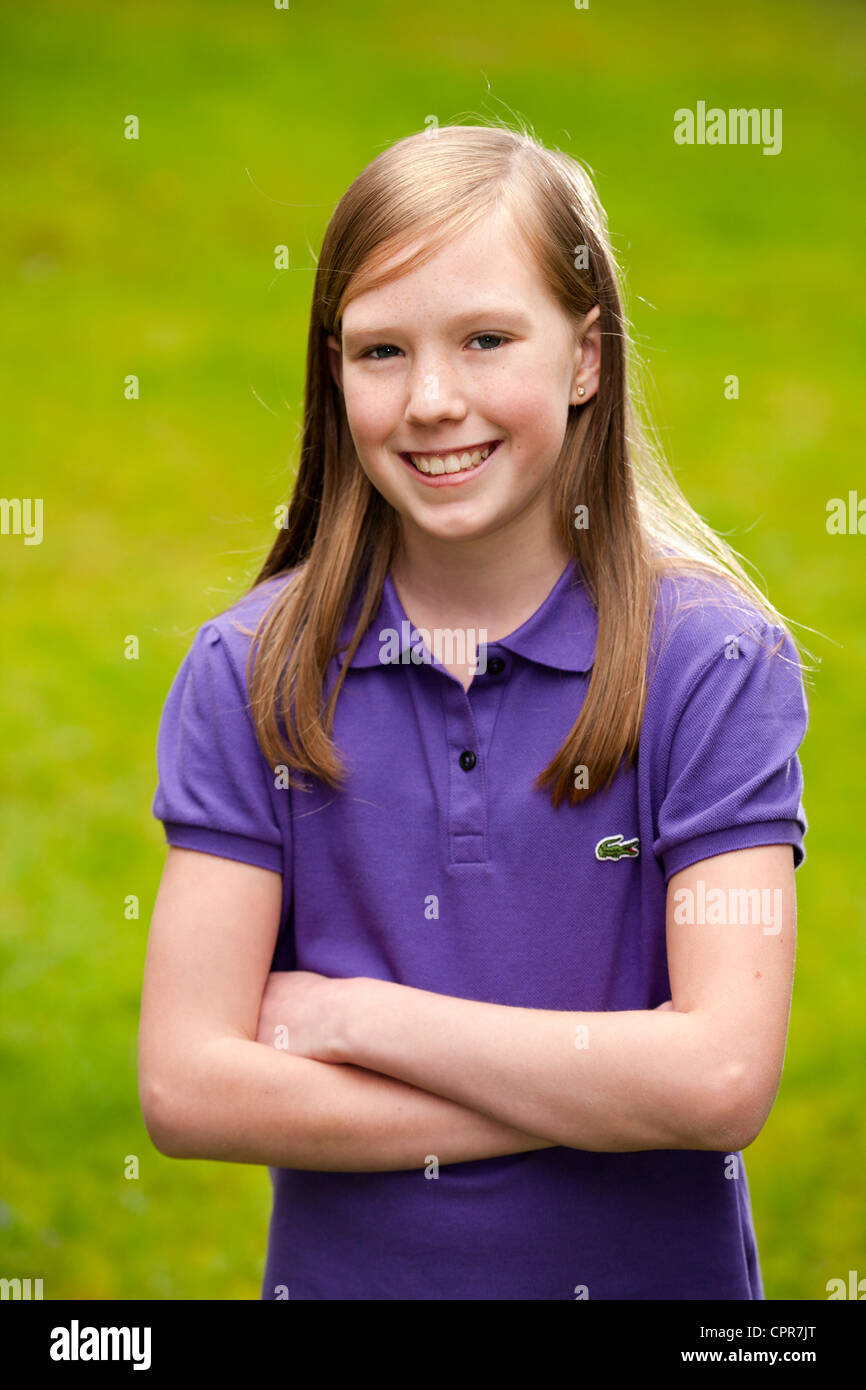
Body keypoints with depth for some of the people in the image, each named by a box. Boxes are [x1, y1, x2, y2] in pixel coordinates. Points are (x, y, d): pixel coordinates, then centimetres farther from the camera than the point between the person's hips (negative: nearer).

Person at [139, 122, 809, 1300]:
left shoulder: (714, 661, -12)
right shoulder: (249, 671, -8)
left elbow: (724, 1076, -20)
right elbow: (187, 1087, -14)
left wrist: (360, 1016, -16)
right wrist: (606, 1092, -18)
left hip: (652, 1269, -1)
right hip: (345, 1269, 1)